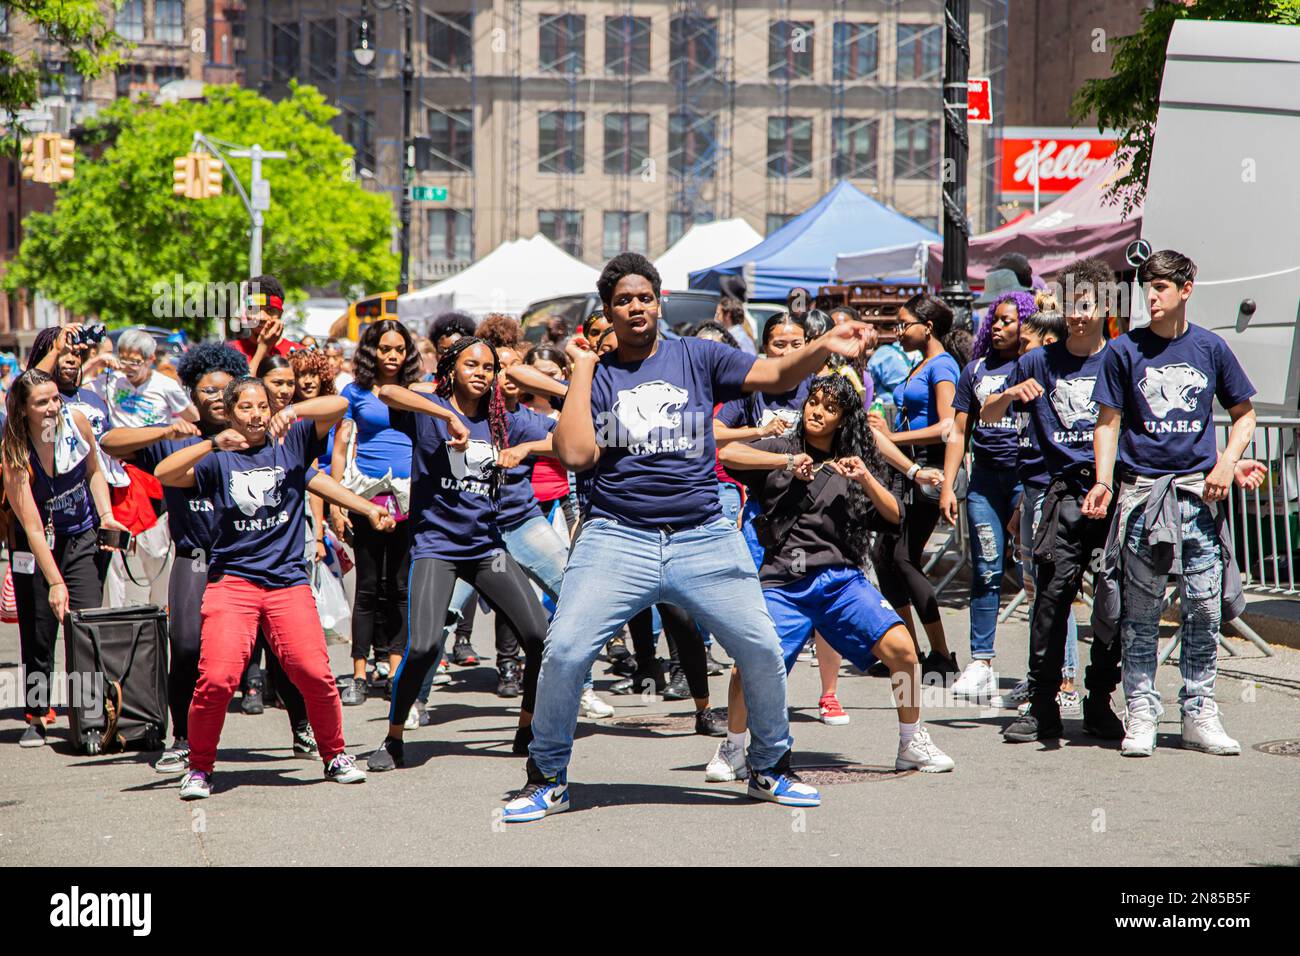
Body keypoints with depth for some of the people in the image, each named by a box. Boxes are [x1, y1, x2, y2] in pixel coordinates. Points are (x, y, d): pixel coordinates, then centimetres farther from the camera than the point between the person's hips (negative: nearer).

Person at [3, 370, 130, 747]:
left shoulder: (77, 424, -12)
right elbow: (32, 527, -24)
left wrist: (105, 515, -3)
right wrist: (55, 582, -30)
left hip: (83, 538, 2)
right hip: (35, 546, -2)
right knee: (37, 633, -1)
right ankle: (36, 717, 12)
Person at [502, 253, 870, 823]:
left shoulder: (697, 358, 9)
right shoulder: (594, 376, 7)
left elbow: (778, 375, -2)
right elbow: (575, 454, -8)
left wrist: (823, 347, -21)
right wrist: (582, 369, -3)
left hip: (704, 539, 1)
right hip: (618, 538, -1)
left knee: (761, 650, -3)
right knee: (564, 651, -14)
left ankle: (770, 768, 20)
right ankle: (547, 779, 4)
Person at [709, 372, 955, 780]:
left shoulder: (857, 462, 18)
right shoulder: (783, 449, 12)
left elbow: (894, 516, 9)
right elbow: (728, 454, -5)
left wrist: (865, 478, -5)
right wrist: (788, 462, -10)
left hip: (842, 578, 2)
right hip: (784, 582, -2)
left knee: (901, 647, -17)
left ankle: (912, 745, 4)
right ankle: (732, 750, 2)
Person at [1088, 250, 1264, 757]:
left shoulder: (1210, 348, 6)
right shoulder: (1124, 351, 3)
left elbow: (1244, 415, 15)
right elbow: (1109, 422, 4)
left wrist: (1228, 464, -1)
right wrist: (1103, 482, -10)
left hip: (1199, 493, 1)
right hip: (1142, 491, -1)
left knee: (1204, 607, 0)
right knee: (1140, 612, 1)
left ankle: (1199, 714, 8)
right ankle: (1141, 714, 7)